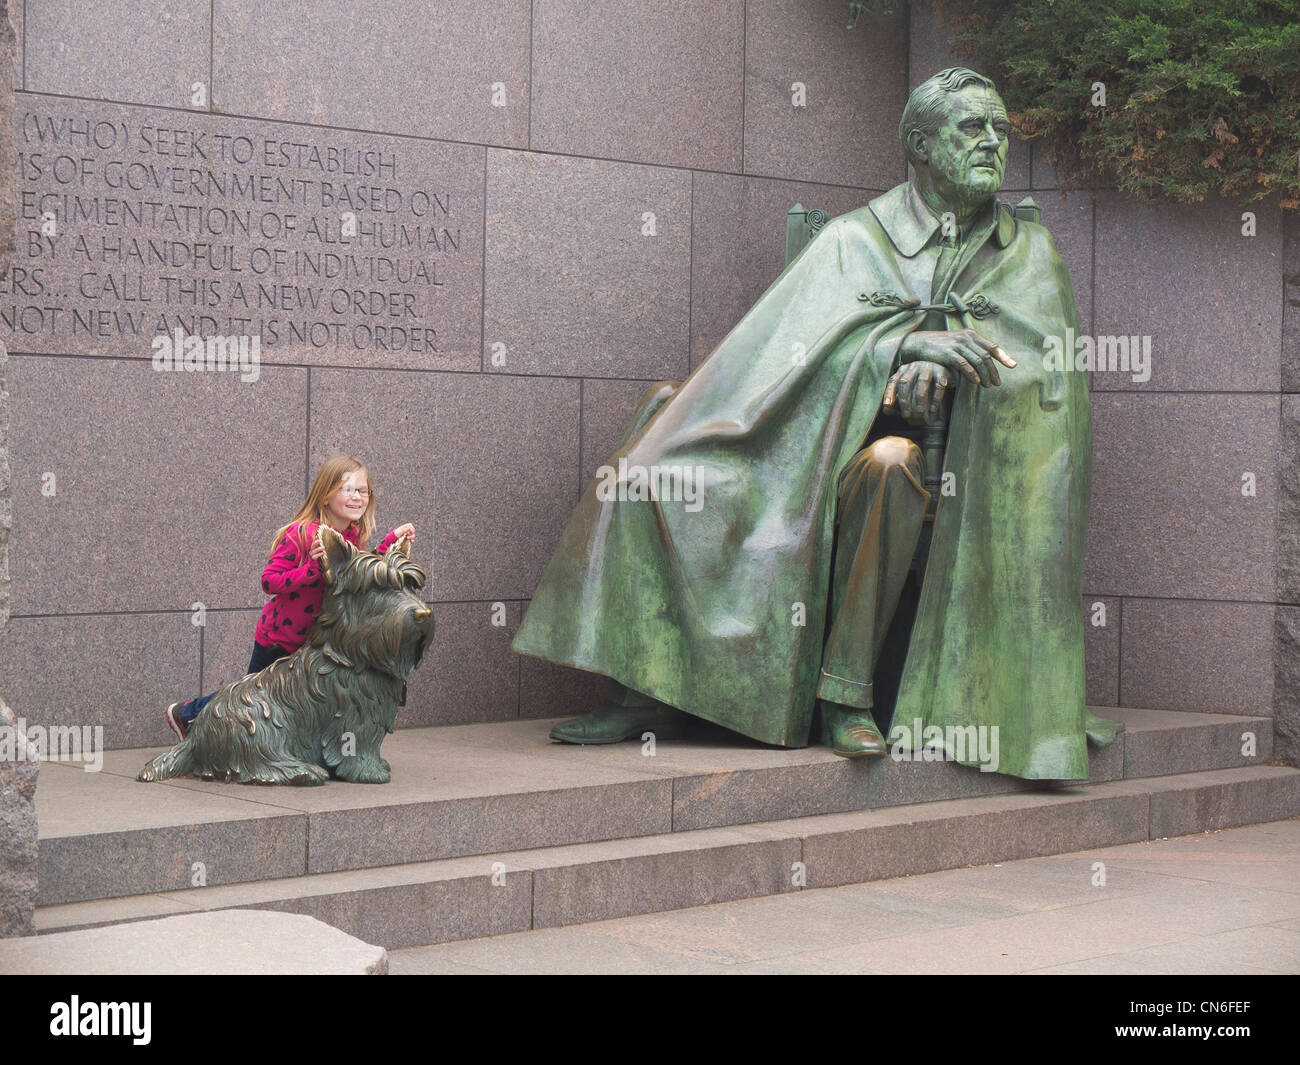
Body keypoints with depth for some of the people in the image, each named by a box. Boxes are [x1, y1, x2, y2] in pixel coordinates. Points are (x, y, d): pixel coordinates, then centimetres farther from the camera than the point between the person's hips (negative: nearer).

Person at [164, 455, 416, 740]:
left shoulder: (355, 537, -4)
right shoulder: (301, 534, -25)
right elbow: (269, 581, -27)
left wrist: (391, 542, -2)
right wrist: (312, 569, -38)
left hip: (314, 639, 6)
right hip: (277, 639, -6)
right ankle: (185, 713, 34)